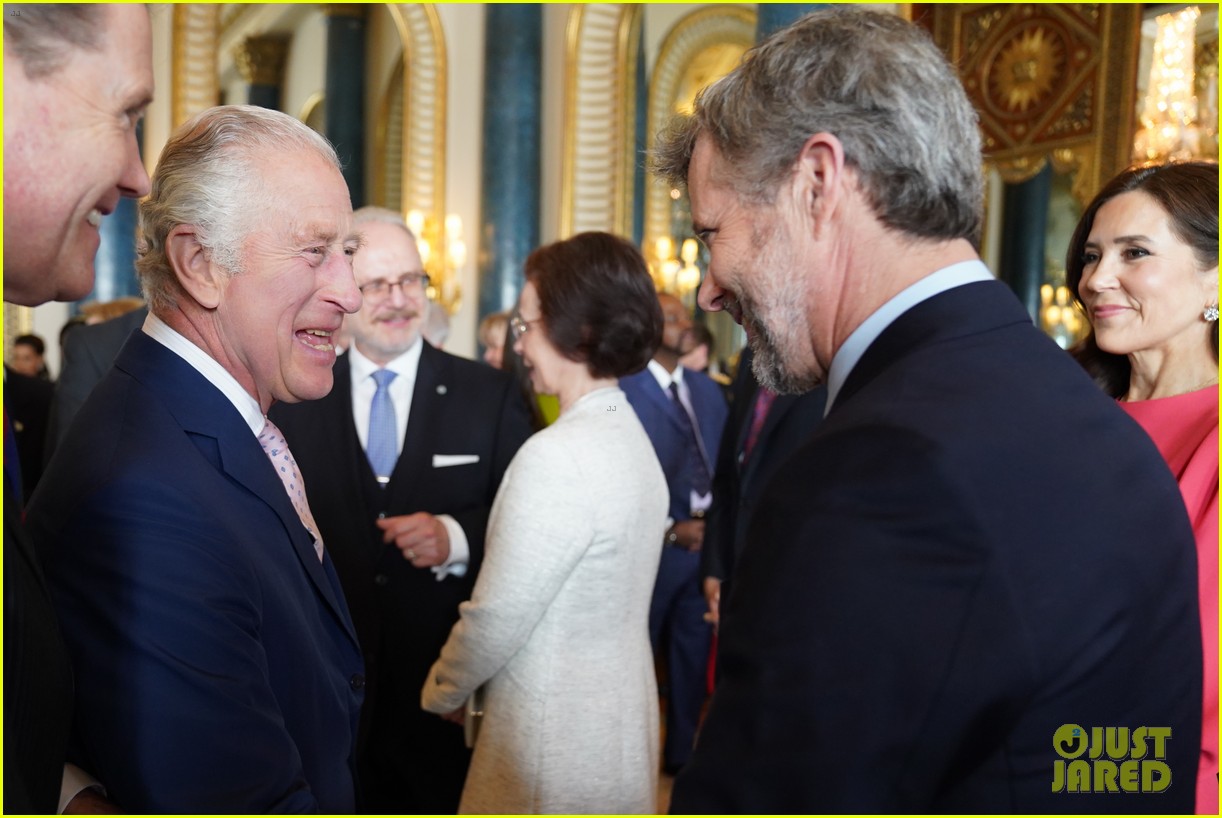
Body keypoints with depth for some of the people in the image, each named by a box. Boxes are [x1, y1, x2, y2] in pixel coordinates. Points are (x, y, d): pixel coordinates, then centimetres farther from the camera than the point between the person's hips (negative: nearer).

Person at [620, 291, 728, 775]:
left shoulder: (708, 391, 10)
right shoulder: (624, 392, -12)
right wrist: (670, 530, -15)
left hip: (706, 542, 6)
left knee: (693, 653, 15)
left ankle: (683, 752, 30)